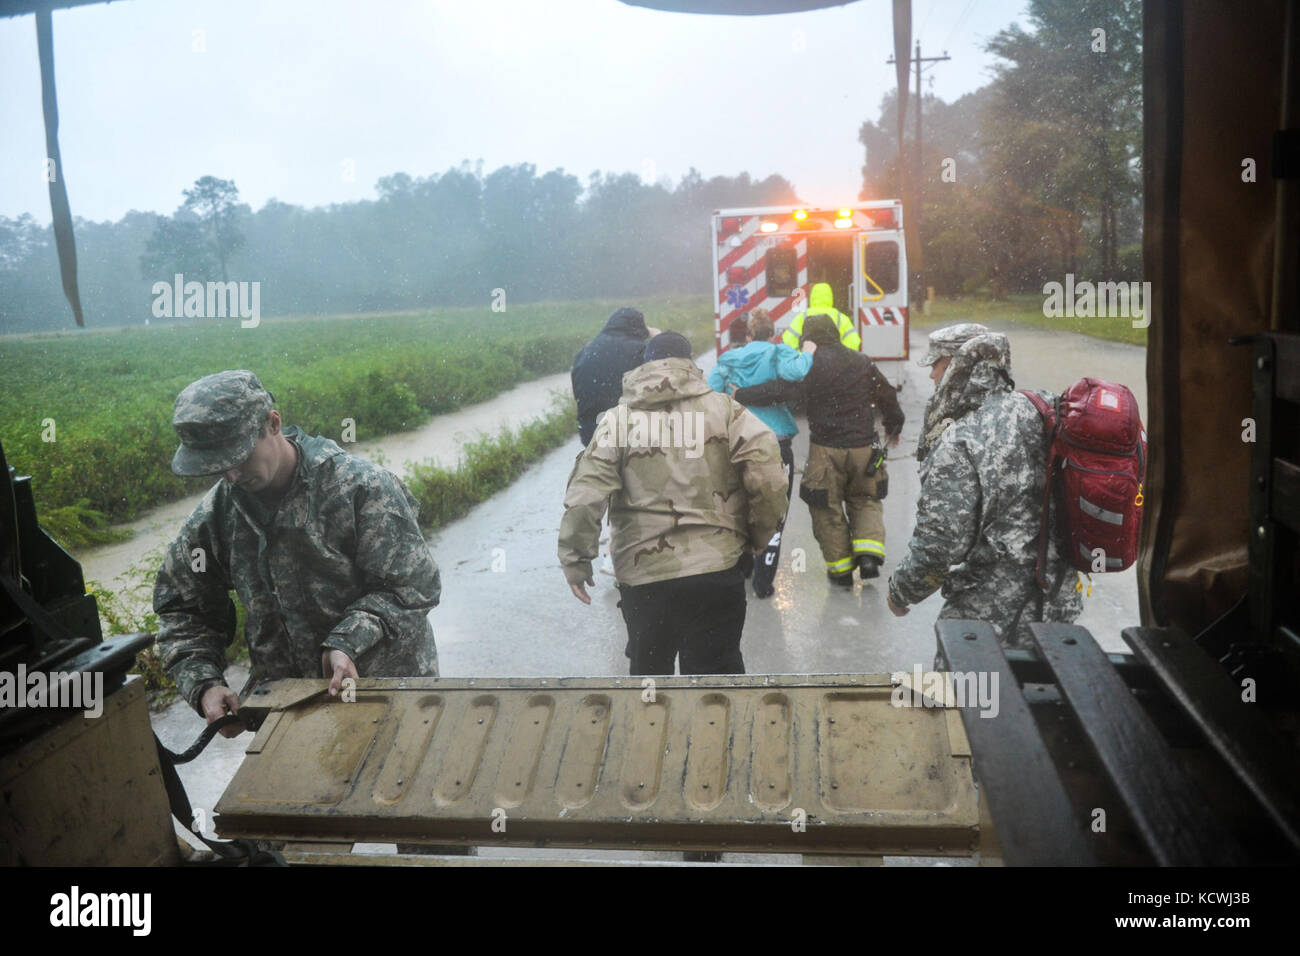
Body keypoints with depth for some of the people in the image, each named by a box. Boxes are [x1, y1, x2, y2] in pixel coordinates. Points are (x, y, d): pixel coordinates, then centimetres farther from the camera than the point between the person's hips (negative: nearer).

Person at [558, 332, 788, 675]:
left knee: (649, 669, 23)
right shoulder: (723, 409, 2)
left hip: (643, 574, 1)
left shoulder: (619, 419, 3)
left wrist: (575, 558, 1)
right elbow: (767, 477, -10)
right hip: (716, 570, -1)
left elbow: (586, 494, -8)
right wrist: (759, 536, 4)